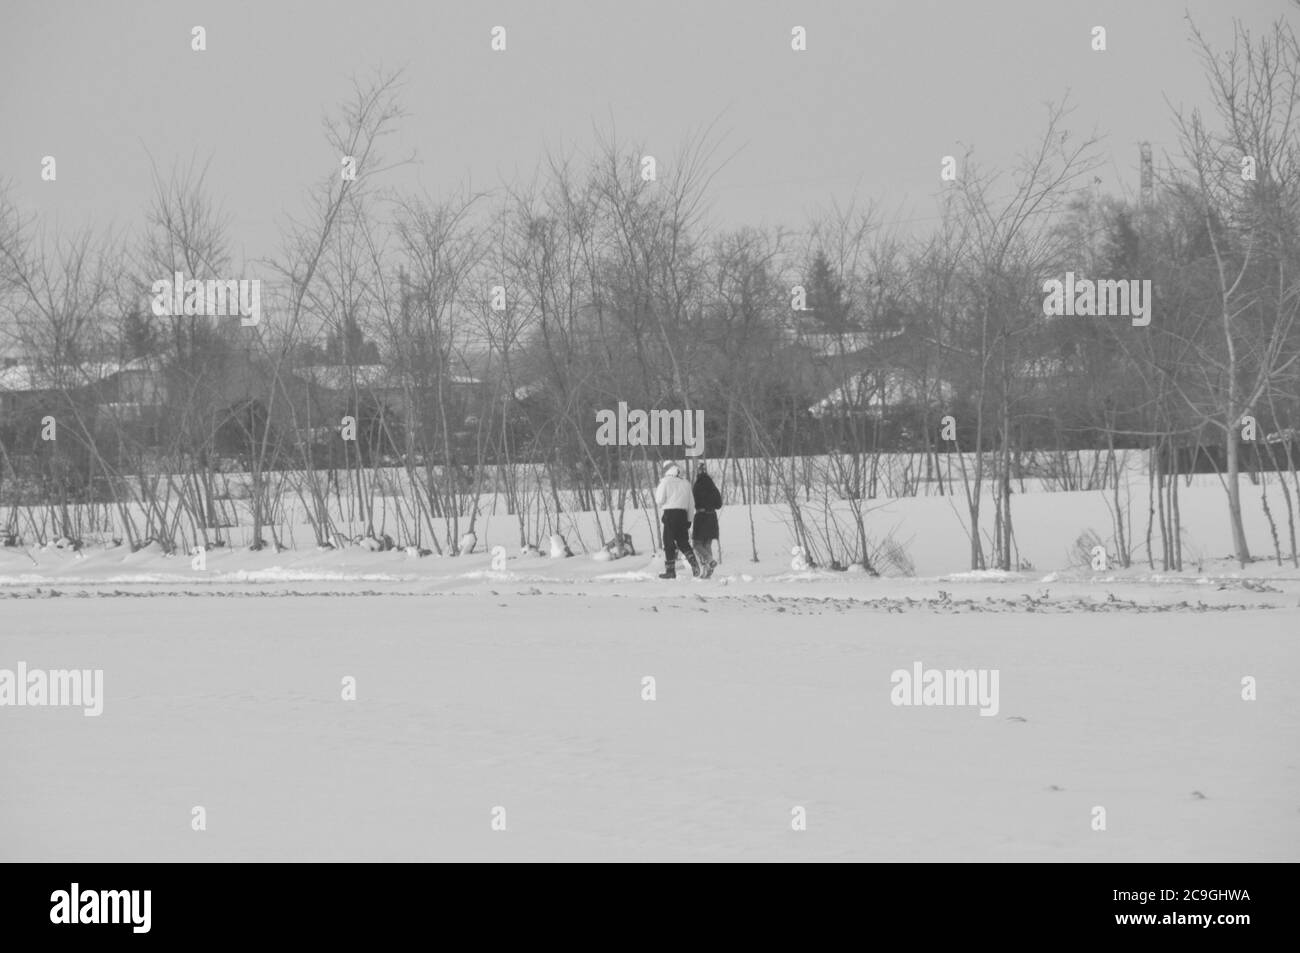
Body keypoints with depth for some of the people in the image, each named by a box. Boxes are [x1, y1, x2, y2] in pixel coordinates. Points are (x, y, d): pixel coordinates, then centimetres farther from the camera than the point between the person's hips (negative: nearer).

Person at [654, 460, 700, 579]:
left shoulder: (665, 482, -5)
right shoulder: (686, 484, 12)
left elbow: (660, 500, -7)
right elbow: (691, 504, 14)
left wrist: (656, 491, 12)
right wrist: (689, 520, 20)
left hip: (670, 513, -5)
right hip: (683, 514, 5)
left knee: (669, 543, 2)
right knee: (683, 542, 14)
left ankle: (670, 570, 2)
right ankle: (694, 565, -2)